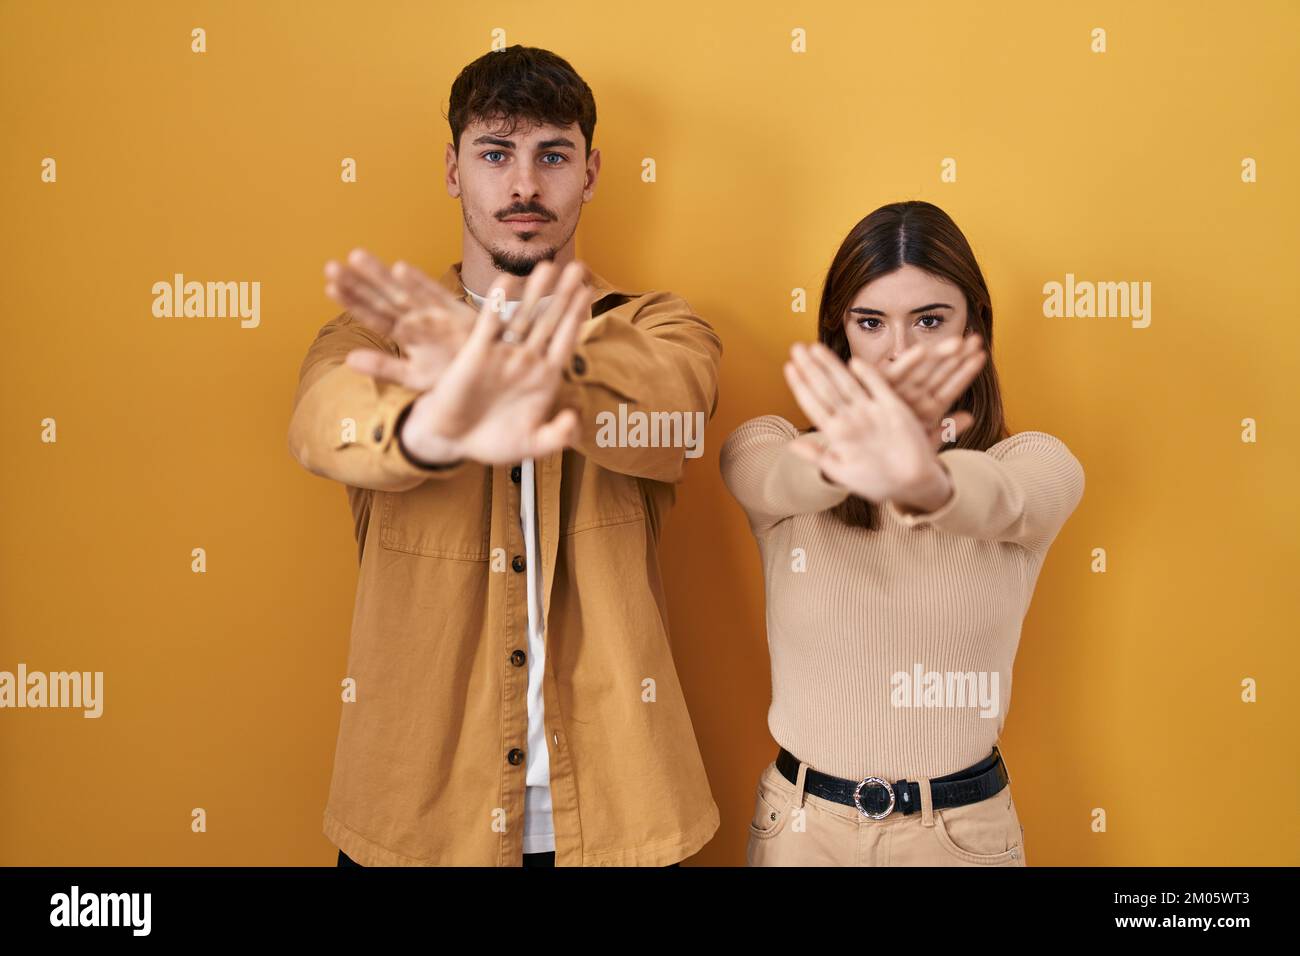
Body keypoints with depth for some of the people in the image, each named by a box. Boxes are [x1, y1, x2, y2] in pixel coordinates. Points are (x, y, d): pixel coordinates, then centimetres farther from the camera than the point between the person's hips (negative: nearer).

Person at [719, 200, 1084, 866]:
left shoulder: (1035, 466, -8)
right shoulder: (768, 453, -6)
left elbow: (1000, 500, -30)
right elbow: (780, 482, -29)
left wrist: (926, 481, -53)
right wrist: (844, 457, -51)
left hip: (966, 828, 0)